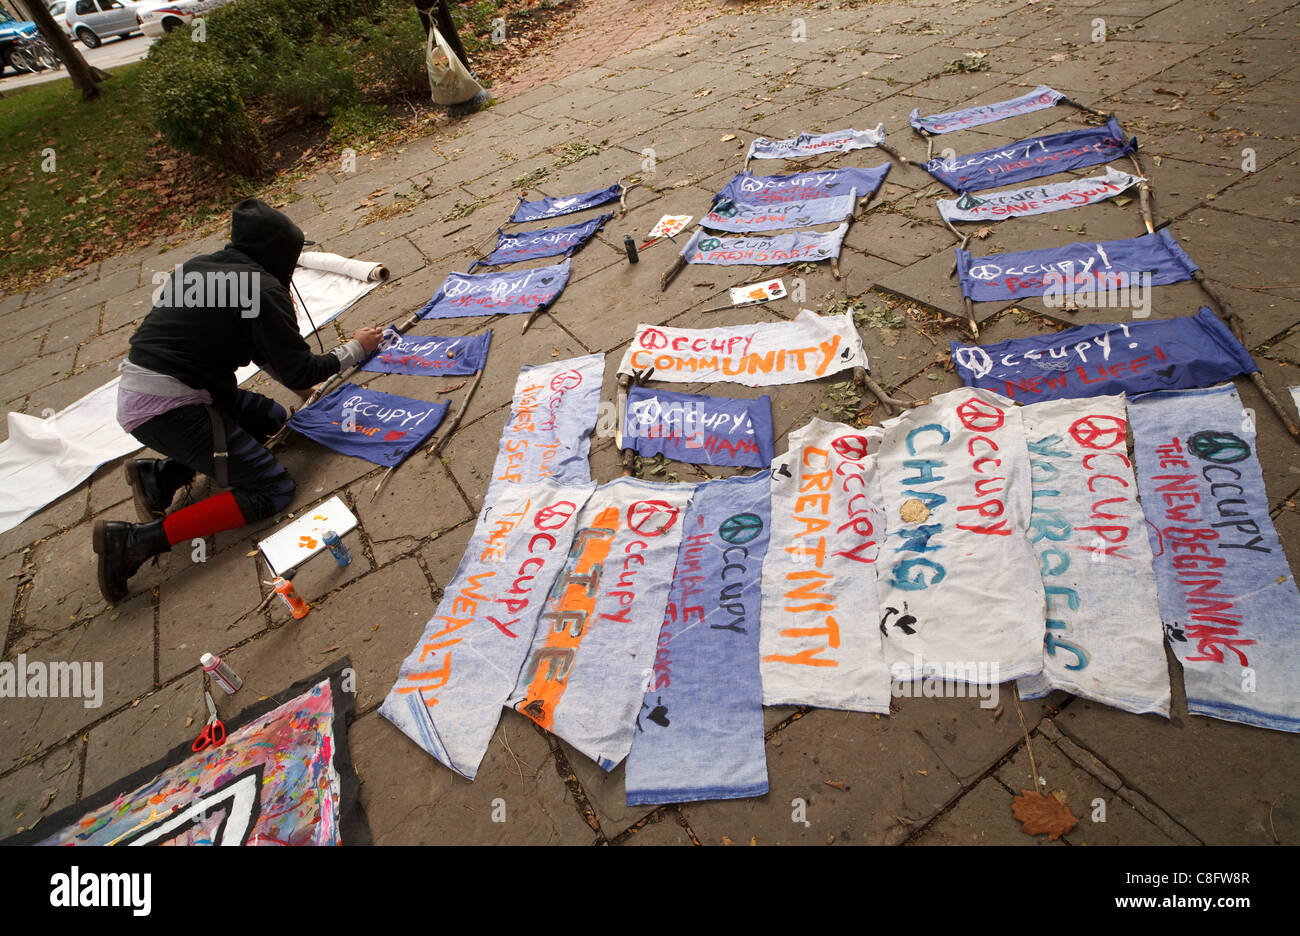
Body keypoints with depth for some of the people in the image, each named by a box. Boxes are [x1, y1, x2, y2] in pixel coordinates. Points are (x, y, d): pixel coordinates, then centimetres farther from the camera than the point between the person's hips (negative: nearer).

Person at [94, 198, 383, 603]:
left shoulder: (200, 267, 14)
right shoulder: (264, 289, -12)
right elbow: (301, 371, -8)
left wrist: (297, 384, 25)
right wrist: (355, 349, 7)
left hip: (134, 394, 9)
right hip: (168, 408, -9)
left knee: (271, 417, 22)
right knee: (274, 491, -6)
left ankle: (160, 474, 10)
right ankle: (135, 541, -13)